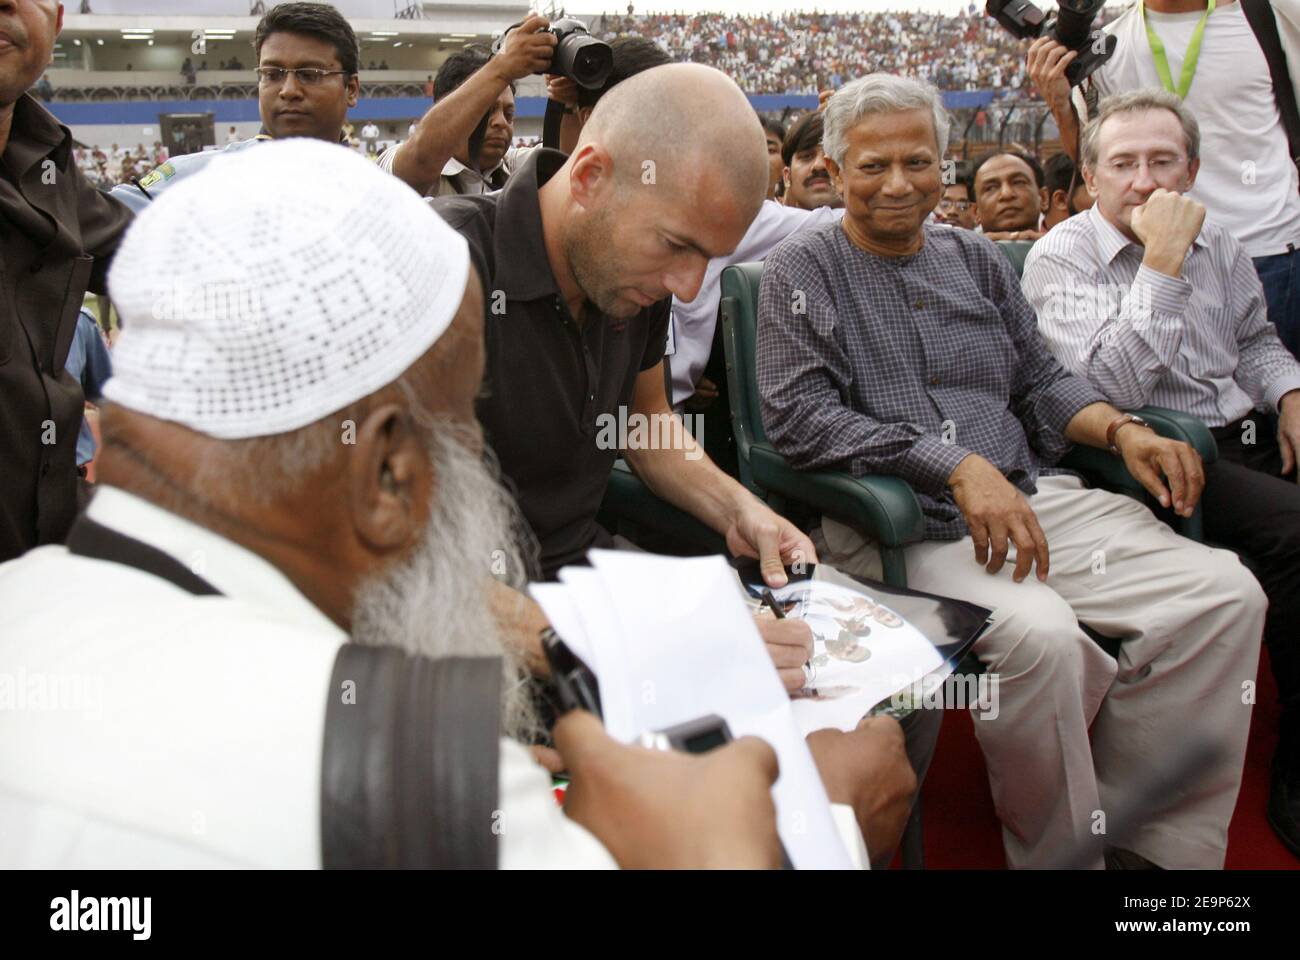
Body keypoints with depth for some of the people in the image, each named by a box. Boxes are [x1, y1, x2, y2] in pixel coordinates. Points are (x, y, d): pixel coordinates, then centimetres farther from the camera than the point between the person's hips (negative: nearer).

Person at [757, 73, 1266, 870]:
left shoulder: (975, 258, 20)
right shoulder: (803, 271, 3)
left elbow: (1040, 379, 22)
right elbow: (800, 417, -11)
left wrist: (1122, 430, 0)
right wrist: (956, 465, -19)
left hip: (1028, 498, 6)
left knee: (1225, 593, -13)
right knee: (1041, 631, -34)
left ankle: (1150, 839, -3)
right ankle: (1061, 853, -9)